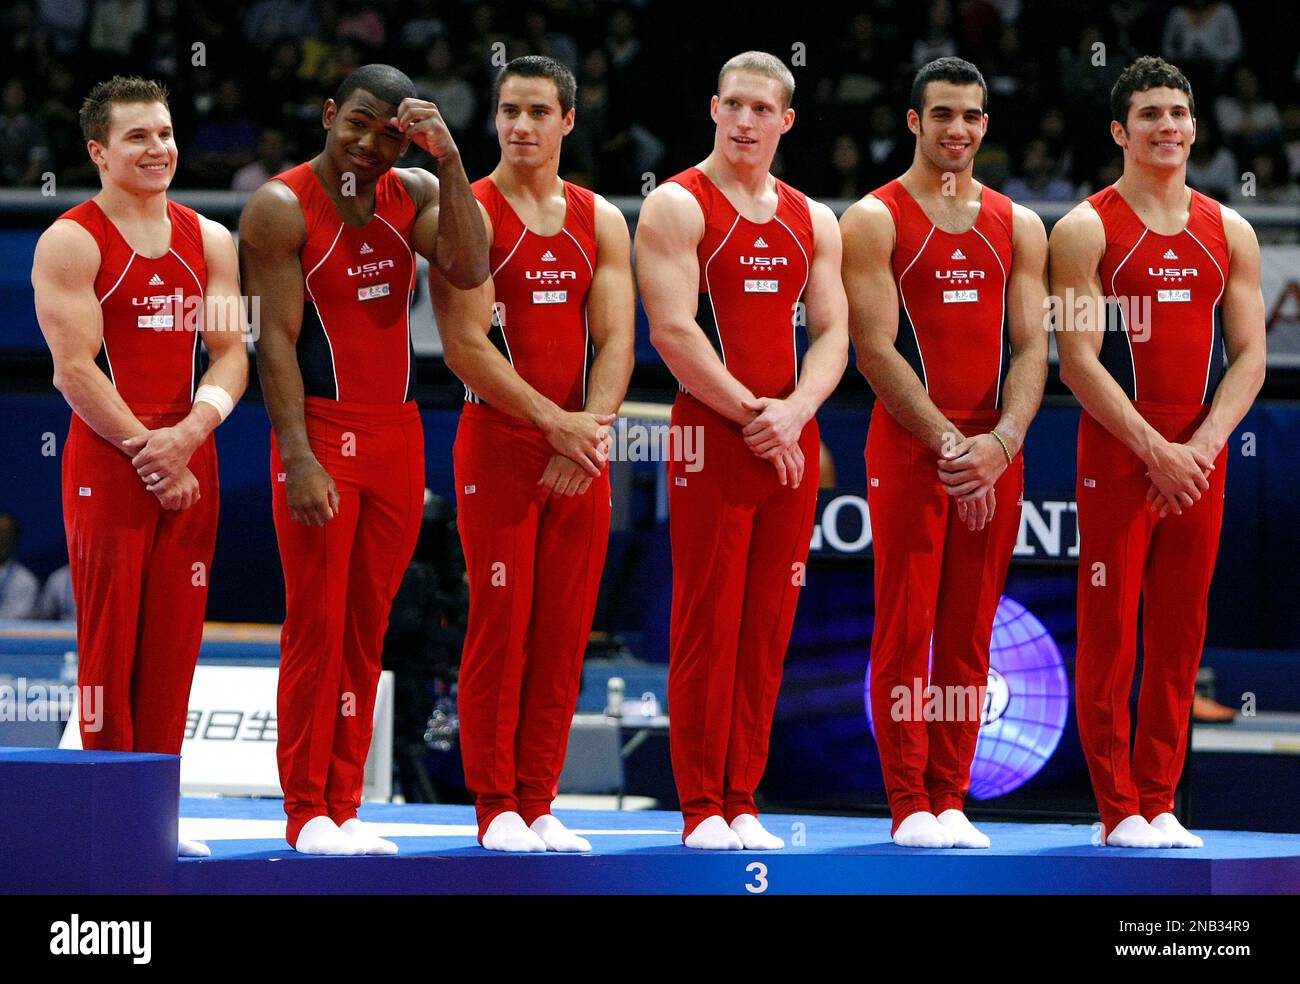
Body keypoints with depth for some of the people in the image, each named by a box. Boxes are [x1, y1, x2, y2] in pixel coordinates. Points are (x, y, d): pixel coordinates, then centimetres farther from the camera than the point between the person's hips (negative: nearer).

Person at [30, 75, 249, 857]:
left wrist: (192, 428, -11)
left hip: (190, 462, 5)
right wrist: (146, 452, -15)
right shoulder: (72, 243, -5)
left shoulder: (209, 241, 12)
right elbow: (75, 368, -12)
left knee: (174, 644, 5)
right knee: (110, 642, -4)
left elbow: (232, 352, 7)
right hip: (107, 462, -5)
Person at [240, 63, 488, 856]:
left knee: (367, 630, 7)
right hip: (321, 430, -5)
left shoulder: (414, 194, 8)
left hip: (397, 433, 5)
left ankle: (345, 808, 10)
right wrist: (299, 459, -20)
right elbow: (277, 338, -13)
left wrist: (450, 159, -14)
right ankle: (307, 813, 0)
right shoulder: (282, 208, -8)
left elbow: (470, 270, -10)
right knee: (316, 627, -5)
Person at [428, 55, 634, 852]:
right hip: (499, 442, -4)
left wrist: (591, 429, -13)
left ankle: (538, 803, 9)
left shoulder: (601, 221, 11)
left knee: (564, 633, 3)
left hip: (582, 454, 4)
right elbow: (465, 345, -11)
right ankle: (496, 808, 0)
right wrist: (554, 422, -18)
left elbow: (617, 340, 4)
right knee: (500, 624, -6)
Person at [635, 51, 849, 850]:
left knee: (768, 627, 5)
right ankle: (701, 808, -2)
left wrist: (795, 410, -10)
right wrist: (751, 413, -15)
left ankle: (742, 802, 10)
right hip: (711, 436, -5)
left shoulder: (813, 222, 14)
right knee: (707, 625, -5)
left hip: (791, 442, 5)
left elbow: (833, 334, 9)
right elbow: (673, 330, -12)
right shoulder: (679, 207, -2)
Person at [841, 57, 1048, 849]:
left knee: (969, 635, 5)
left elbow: (1032, 347, 5)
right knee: (906, 630, -4)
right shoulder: (875, 220, -1)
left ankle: (951, 801, 9)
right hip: (909, 447, -4)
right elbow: (875, 349, -8)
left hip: (995, 453, 4)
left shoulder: (1019, 226, 12)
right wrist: (947, 443, -16)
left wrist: (1002, 441, -12)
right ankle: (909, 806, -1)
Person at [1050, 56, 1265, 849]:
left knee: (1180, 636, 5)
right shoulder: (1087, 230, -1)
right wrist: (1153, 449, -16)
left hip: (1199, 460, 4)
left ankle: (1159, 804, 10)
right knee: (1109, 634, -4)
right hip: (1116, 456, -4)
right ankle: (1119, 808, 0)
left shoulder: (1230, 233, 11)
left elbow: (1249, 358, 8)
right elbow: (1078, 359, -8)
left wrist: (1203, 443, -8)